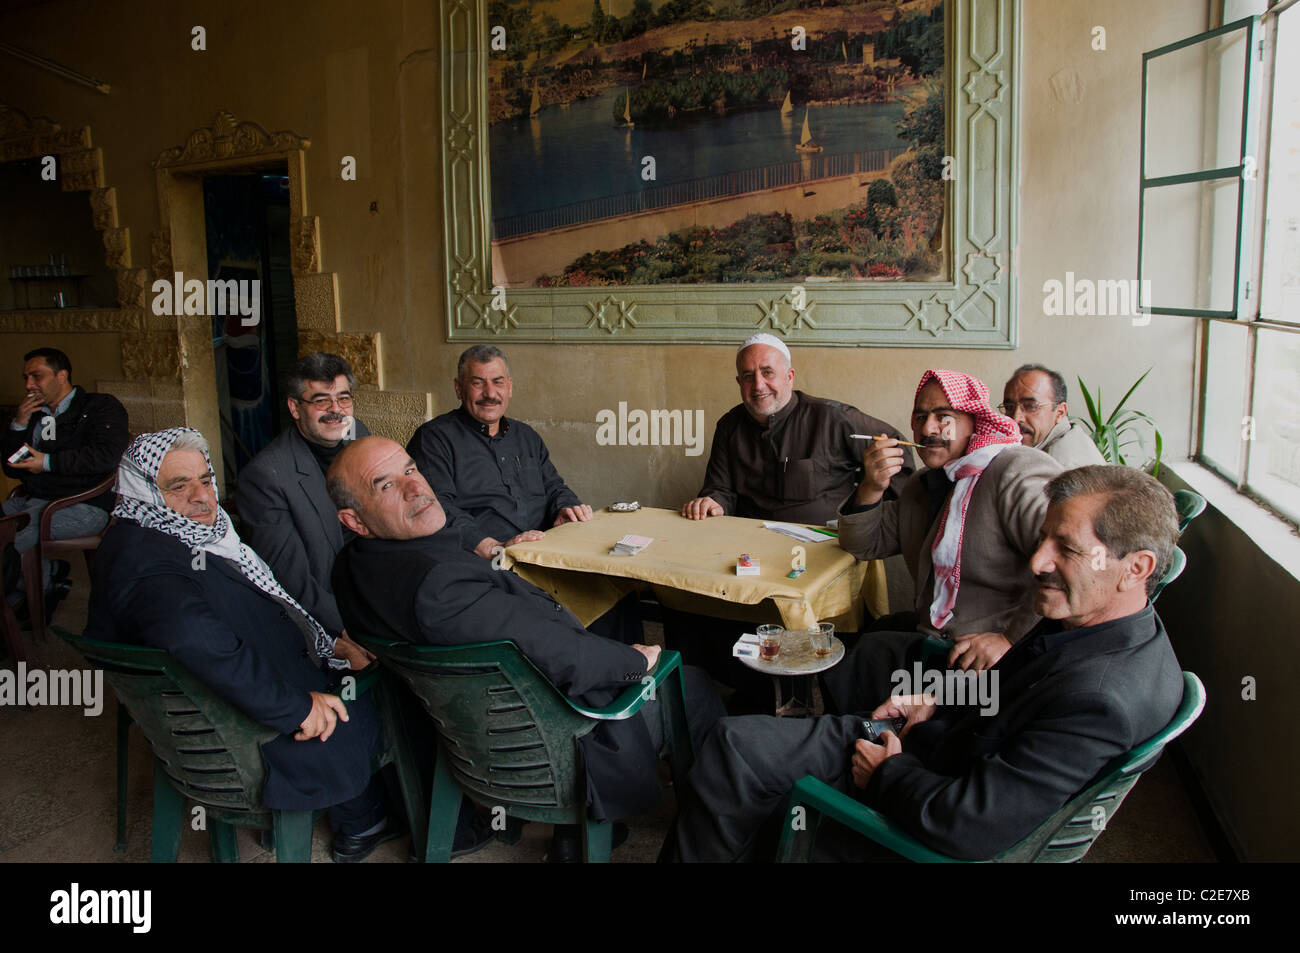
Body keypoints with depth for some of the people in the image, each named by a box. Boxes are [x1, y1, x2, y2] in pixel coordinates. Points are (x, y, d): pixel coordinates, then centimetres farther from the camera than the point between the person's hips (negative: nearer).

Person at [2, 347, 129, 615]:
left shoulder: (101, 407, 5)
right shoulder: (35, 416, 25)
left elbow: (106, 455, -12)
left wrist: (48, 462, -8)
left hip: (82, 505, -7)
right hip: (30, 500, 7)